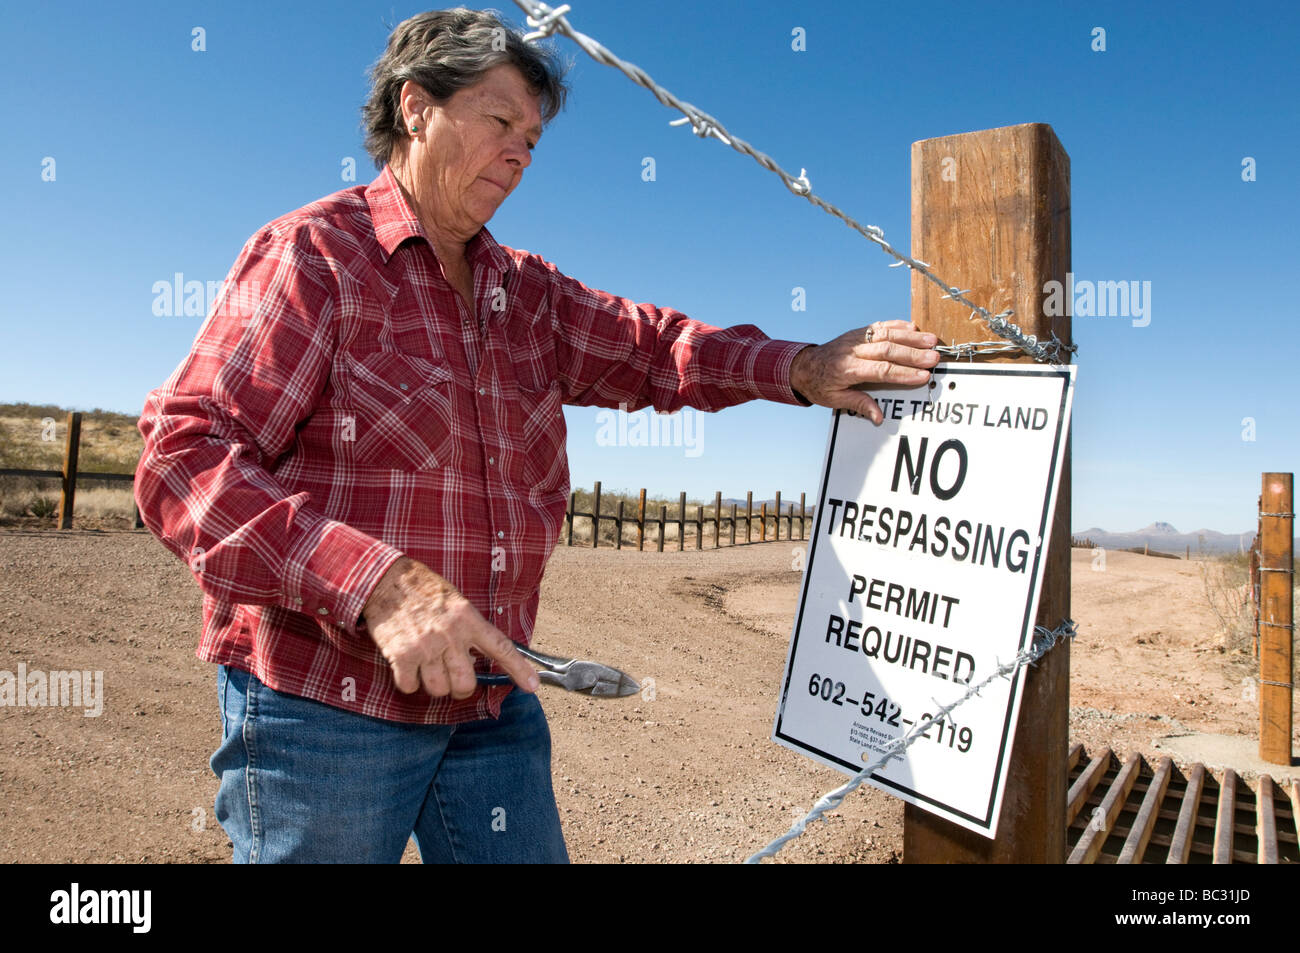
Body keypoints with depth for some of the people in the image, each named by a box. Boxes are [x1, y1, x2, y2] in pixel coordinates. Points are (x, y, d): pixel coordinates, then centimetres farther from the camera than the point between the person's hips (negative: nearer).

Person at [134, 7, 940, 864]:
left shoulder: (526, 293, 14)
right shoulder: (313, 254, -8)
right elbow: (185, 457, -15)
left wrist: (800, 368, -3)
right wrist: (376, 580, -29)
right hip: (324, 700, -6)